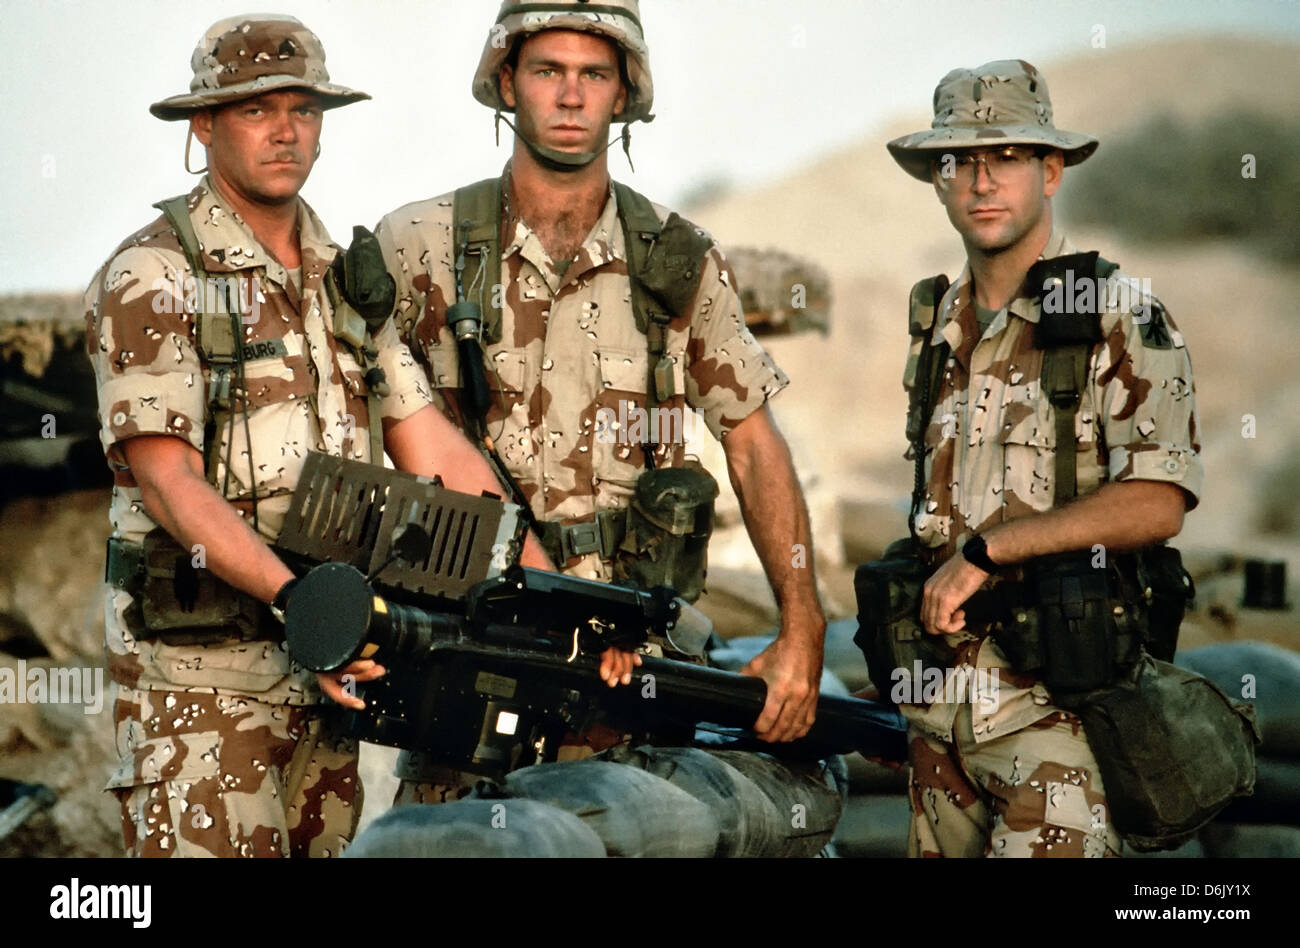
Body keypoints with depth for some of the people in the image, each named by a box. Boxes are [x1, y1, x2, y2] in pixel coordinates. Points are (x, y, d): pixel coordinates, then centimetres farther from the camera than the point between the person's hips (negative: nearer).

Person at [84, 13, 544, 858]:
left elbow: (439, 453, 7)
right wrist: (293, 594, -30)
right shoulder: (153, 279, -7)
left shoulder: (348, 280, 12)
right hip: (197, 668, -6)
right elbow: (168, 480, -16)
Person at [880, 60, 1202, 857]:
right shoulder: (937, 323, 13)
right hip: (941, 687, 6)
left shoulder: (1122, 318, -6)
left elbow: (1157, 503, -17)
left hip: (1056, 699, -6)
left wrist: (986, 550, -17)